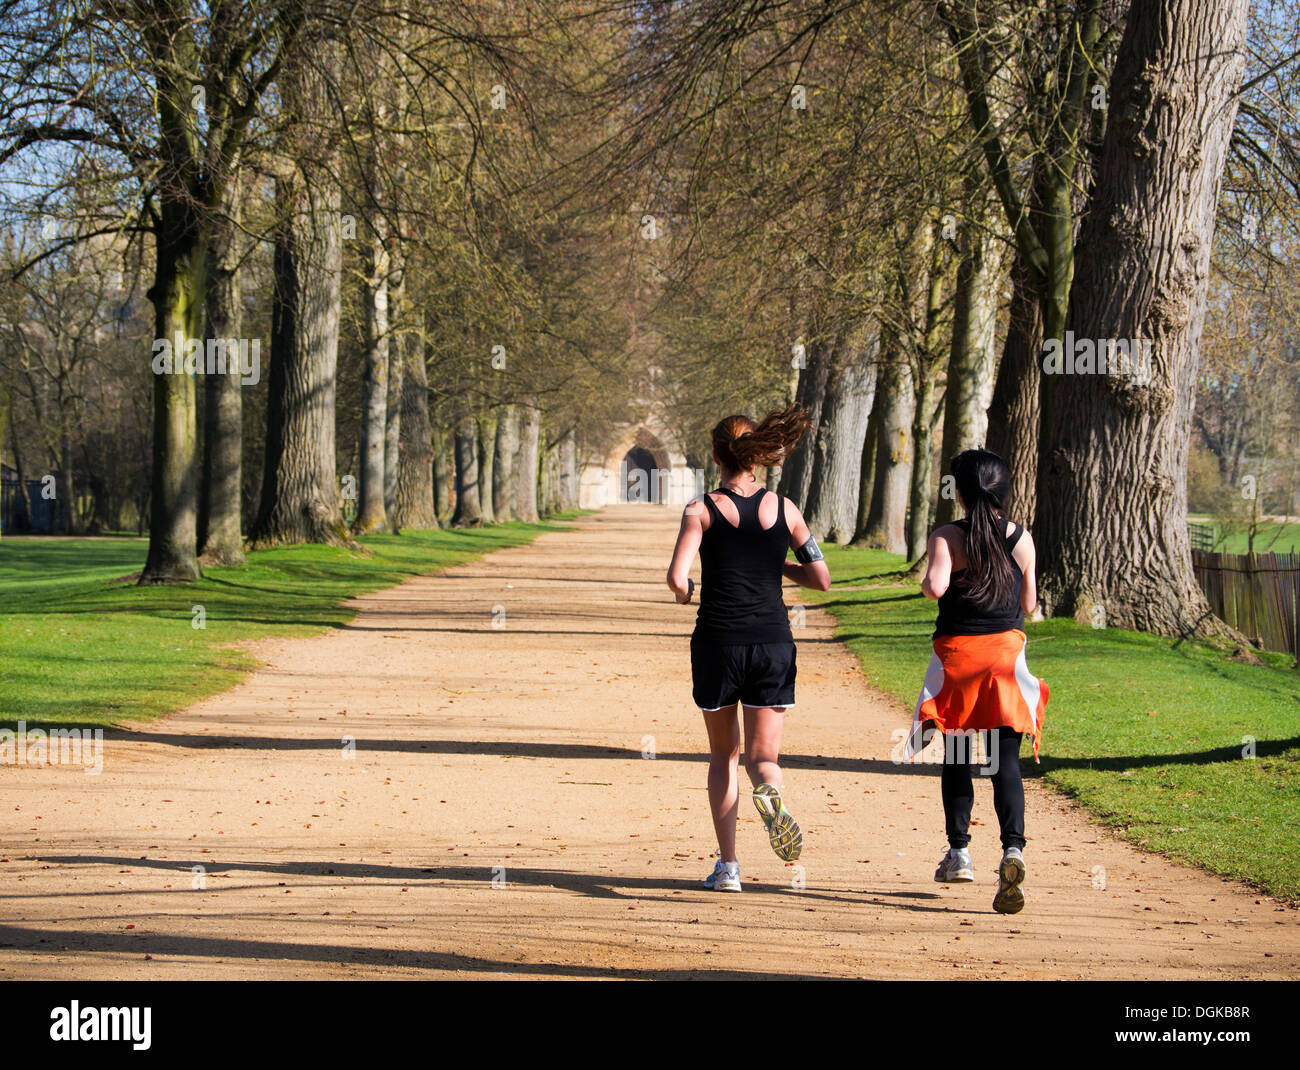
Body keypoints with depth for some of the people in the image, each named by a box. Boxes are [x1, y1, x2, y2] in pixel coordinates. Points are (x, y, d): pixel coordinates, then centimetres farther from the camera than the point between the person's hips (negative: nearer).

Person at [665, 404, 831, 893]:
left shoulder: (703, 509, -4)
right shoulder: (783, 509, 3)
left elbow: (677, 578, -15)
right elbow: (821, 578, 6)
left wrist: (685, 594, 8)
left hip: (718, 642, -1)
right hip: (772, 642, 1)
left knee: (724, 754, 16)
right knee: (763, 756, 4)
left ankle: (727, 866, 12)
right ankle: (769, 791, -33)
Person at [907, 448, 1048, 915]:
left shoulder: (947, 538, -7)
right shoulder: (1021, 538, 2)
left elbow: (935, 587, -23)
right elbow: (1028, 604, 9)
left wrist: (925, 582, -1)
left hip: (957, 651, -1)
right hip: (1006, 649, 1)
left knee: (957, 756, 15)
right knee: (1005, 759, -2)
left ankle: (958, 852, 21)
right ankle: (1013, 848, -23)